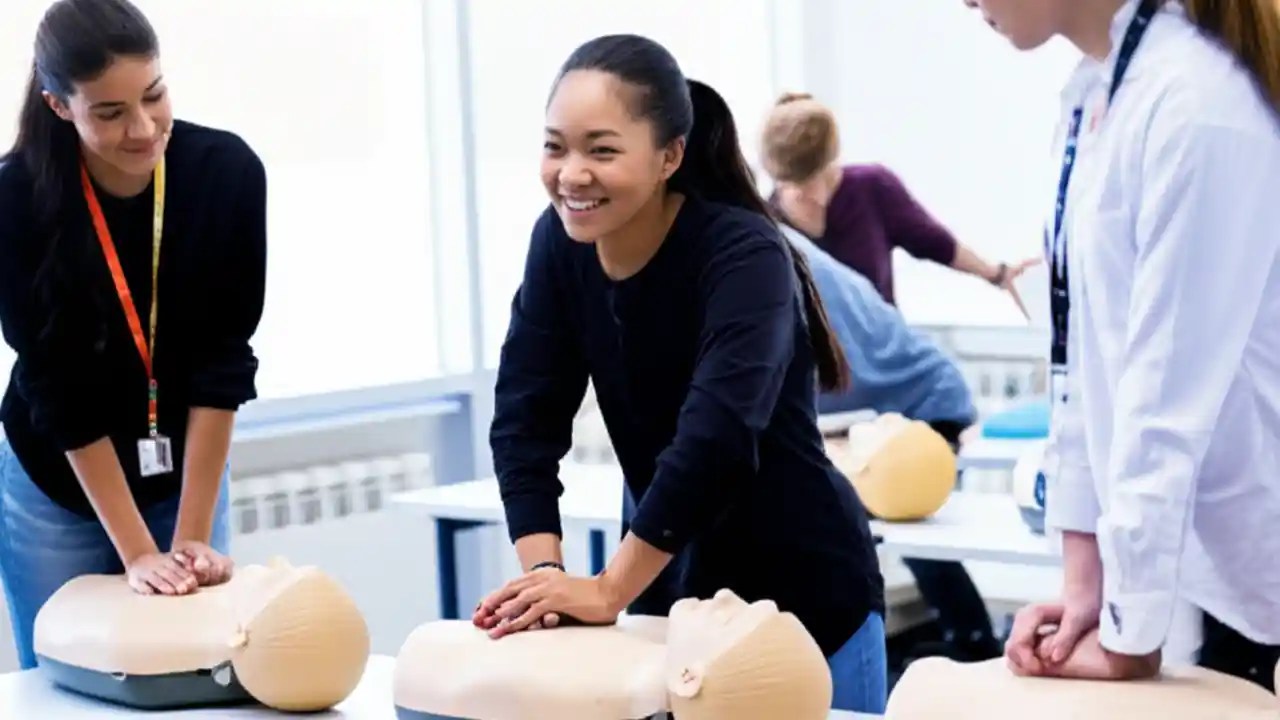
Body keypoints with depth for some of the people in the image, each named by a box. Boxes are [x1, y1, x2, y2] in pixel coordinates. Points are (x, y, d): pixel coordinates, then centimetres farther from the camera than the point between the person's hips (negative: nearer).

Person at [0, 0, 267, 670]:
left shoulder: (229, 172, -19)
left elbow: (223, 362, -16)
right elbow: (59, 390, -19)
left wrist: (194, 533, -17)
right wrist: (137, 552, -20)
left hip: (187, 475, 2)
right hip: (57, 493, -1)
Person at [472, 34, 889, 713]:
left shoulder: (743, 256, -24)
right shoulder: (561, 242, -7)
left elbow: (715, 439, -35)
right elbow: (525, 419, -10)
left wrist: (608, 591, -34)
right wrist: (544, 575, -22)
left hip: (800, 600, -5)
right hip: (669, 589, 5)